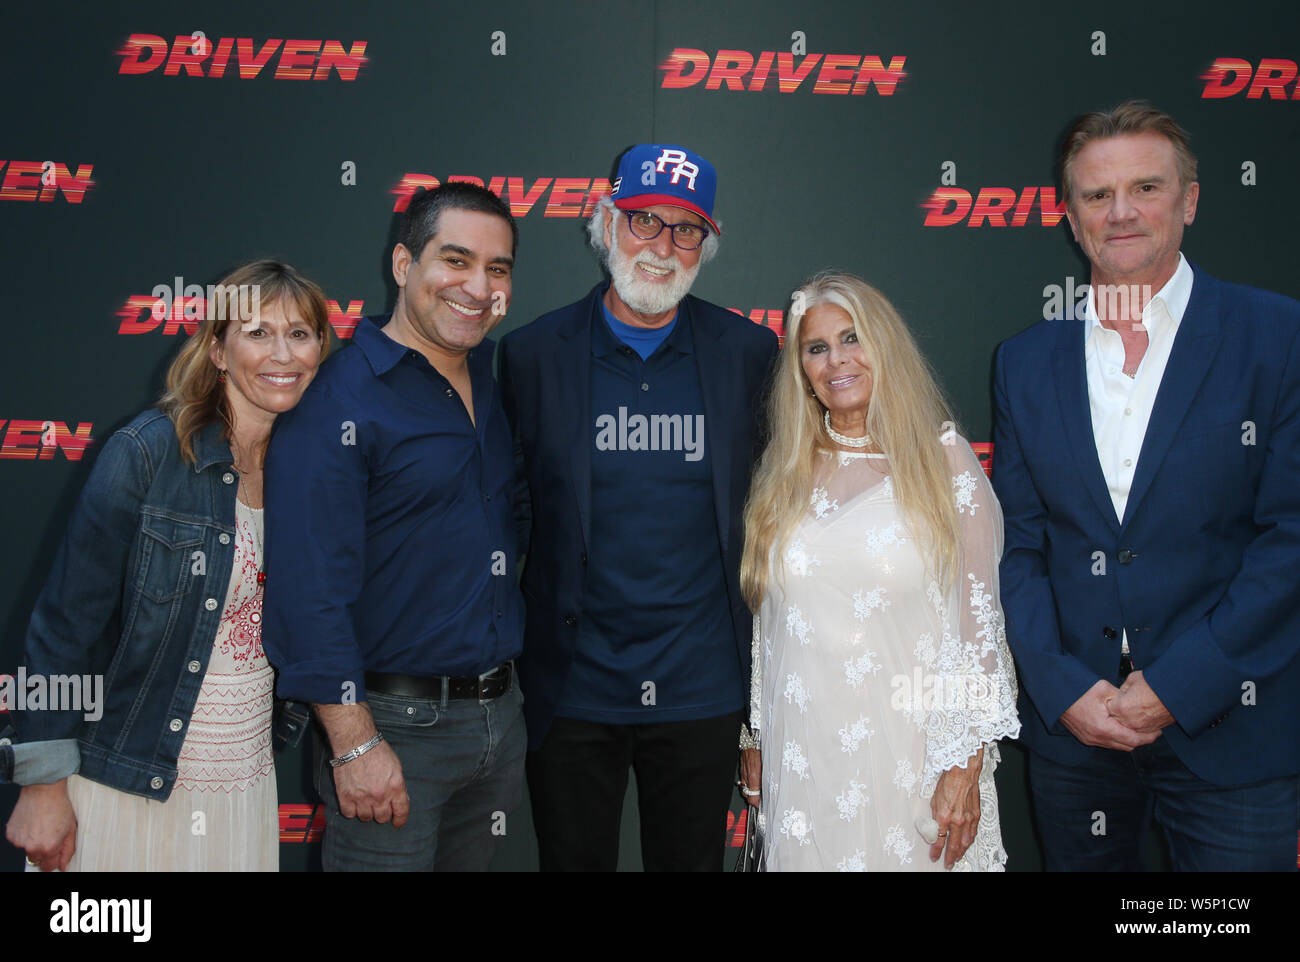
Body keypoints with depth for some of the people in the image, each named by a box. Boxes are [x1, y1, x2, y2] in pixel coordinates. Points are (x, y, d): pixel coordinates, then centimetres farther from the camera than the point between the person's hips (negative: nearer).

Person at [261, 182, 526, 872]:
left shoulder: (493, 381, 7)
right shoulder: (337, 403, -16)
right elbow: (307, 588, -19)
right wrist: (355, 743, -20)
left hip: (500, 715, 7)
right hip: (393, 722, -7)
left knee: (472, 863, 21)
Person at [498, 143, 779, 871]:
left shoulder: (750, 352, 0)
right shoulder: (533, 354, -2)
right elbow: (510, 507, 3)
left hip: (702, 693, 1)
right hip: (573, 690, 0)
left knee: (692, 860, 17)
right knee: (574, 860, 16)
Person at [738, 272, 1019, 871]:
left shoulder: (943, 458, -3)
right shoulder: (785, 471, 7)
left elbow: (978, 618, -5)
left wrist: (966, 766, -10)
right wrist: (753, 741, 11)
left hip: (909, 758, -2)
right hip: (801, 759, 3)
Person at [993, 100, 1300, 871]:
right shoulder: (1028, 360, 5)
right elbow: (1019, 544, 4)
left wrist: (1177, 685, -13)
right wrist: (1063, 688, -7)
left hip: (1228, 727, -2)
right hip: (1071, 723, 3)